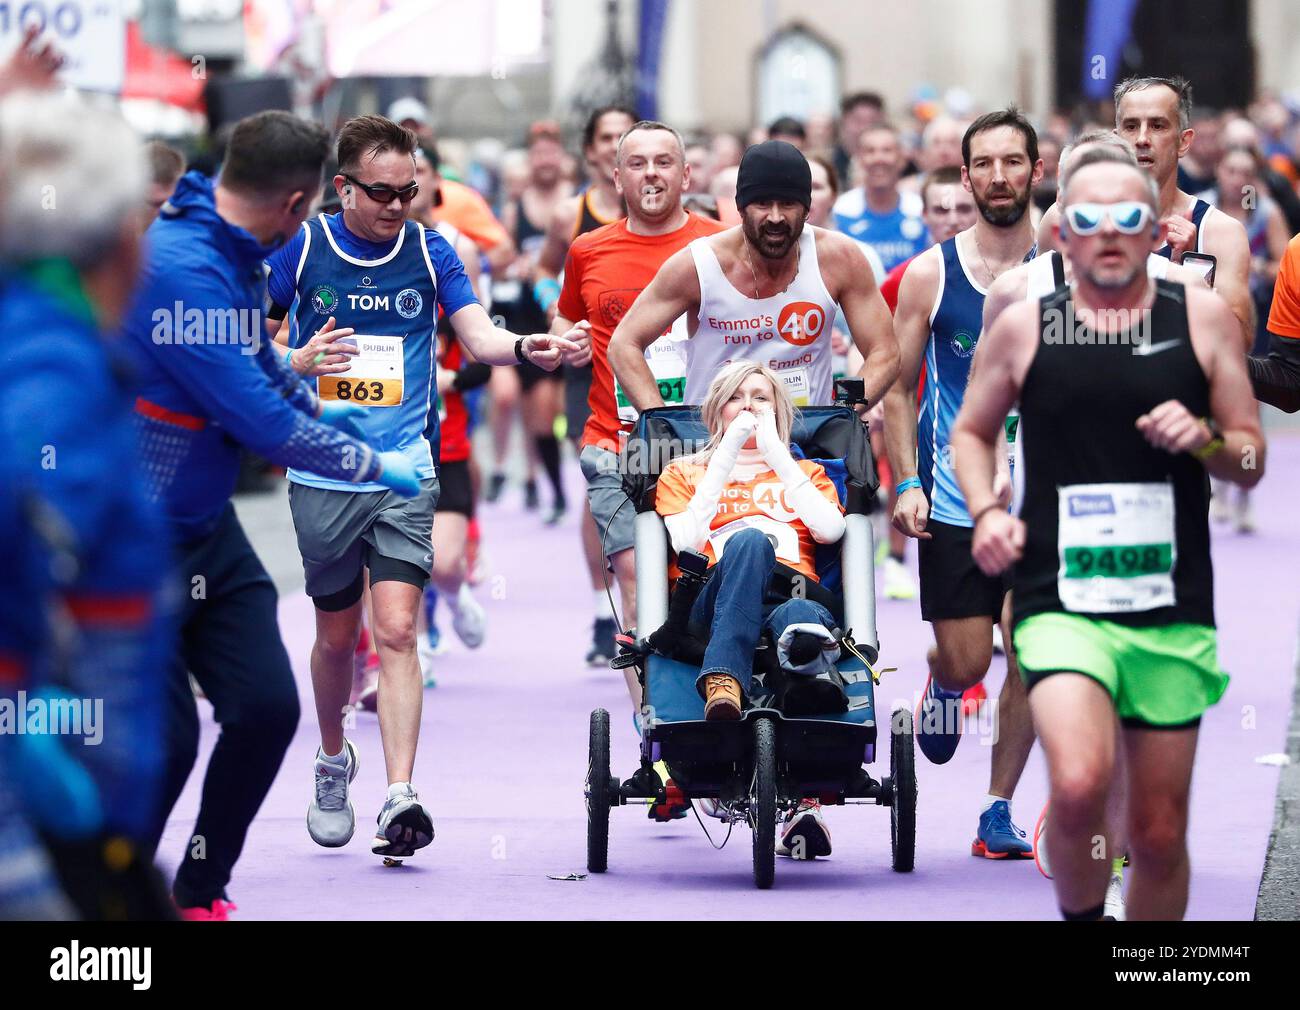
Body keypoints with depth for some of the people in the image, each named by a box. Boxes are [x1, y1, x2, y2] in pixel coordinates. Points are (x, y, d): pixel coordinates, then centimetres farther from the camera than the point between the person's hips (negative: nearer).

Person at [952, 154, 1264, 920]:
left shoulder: (1205, 319, 5)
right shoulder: (1023, 327, 4)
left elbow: (1253, 460, 9)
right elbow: (972, 432, 18)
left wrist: (1206, 439, -12)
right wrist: (987, 511, 0)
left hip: (1173, 610, 2)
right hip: (1061, 600, -2)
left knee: (1160, 832, 7)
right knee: (1079, 784, -26)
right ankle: (1079, 918, 2)